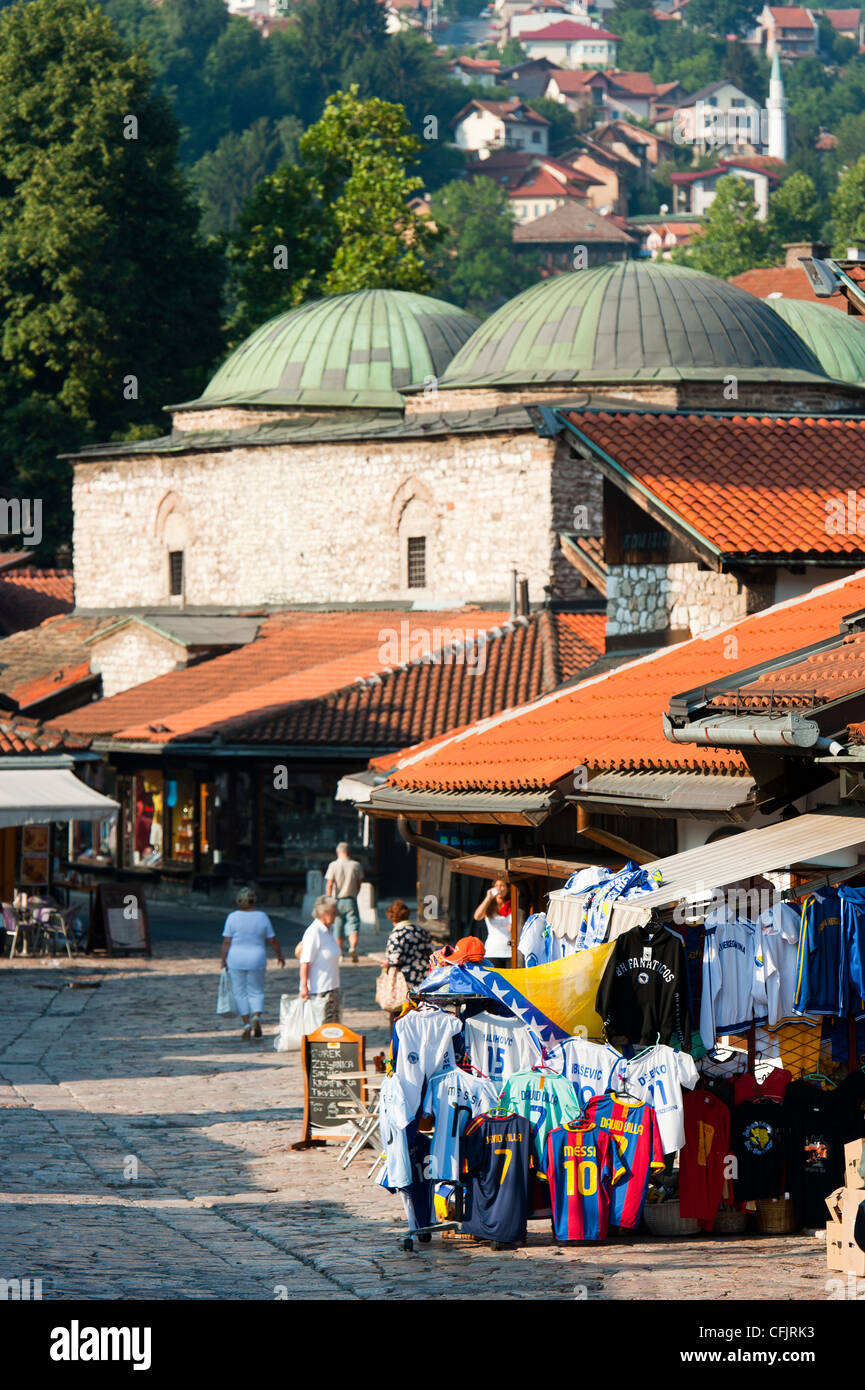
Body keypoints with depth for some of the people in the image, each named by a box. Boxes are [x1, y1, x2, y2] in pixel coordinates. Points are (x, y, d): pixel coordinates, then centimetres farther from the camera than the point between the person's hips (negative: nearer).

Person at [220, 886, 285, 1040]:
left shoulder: (233, 917, -7)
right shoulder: (262, 917, -3)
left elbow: (226, 942, -7)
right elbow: (272, 940, 2)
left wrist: (223, 960, 1)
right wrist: (279, 954, 16)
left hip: (236, 959, -1)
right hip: (257, 959, 1)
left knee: (240, 993, 8)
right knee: (256, 992, 12)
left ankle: (247, 1024, 1)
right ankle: (256, 1016, -12)